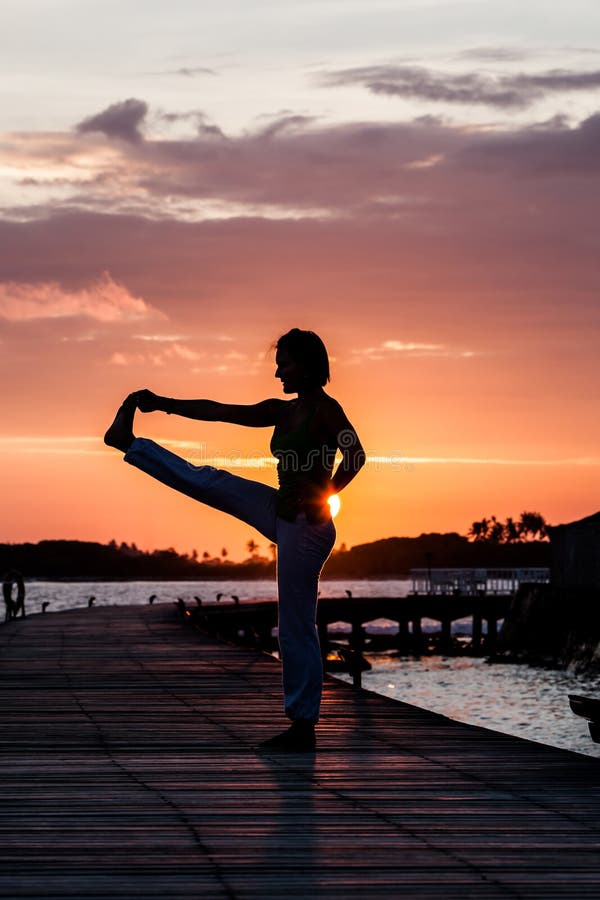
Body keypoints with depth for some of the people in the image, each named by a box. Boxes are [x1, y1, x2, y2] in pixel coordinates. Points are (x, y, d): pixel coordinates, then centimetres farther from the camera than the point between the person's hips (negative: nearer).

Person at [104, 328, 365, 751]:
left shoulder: (326, 409, -14)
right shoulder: (282, 411, 11)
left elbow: (355, 454, -30)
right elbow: (217, 411, 14)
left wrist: (323, 497, -27)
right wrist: (162, 404, 13)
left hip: (307, 527, -8)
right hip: (280, 512, 8)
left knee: (296, 628, -4)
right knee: (208, 481, 13)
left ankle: (304, 726, 2)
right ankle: (129, 442, 33)